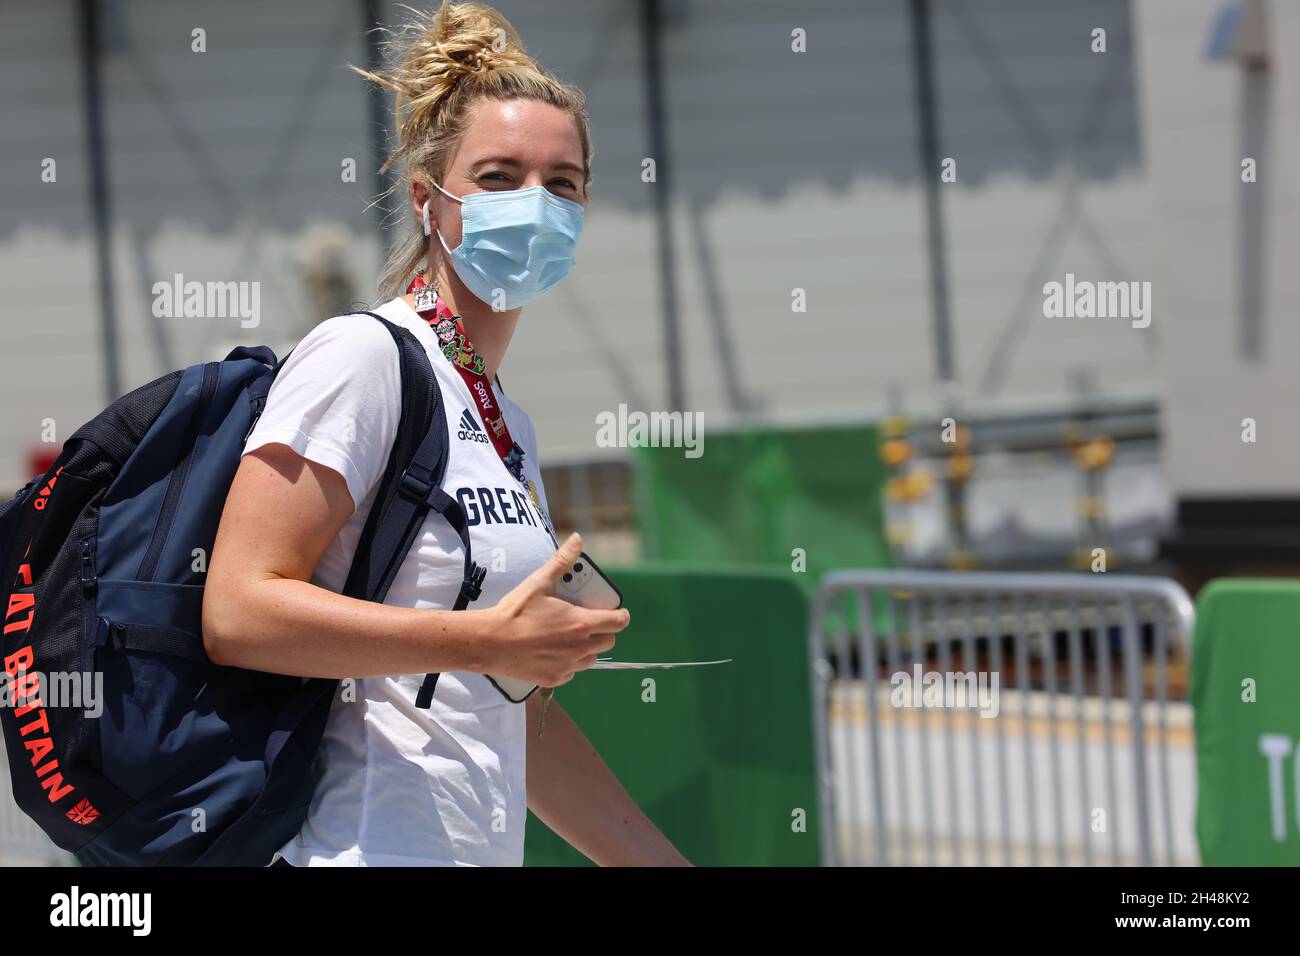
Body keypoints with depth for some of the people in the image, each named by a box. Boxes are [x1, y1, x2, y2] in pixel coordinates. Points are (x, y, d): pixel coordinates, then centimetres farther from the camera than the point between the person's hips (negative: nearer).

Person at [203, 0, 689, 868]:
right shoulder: (359, 355, -8)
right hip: (362, 849, -8)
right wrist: (489, 641, -20)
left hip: (484, 851, 8)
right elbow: (237, 611, -19)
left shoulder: (511, 428, 16)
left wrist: (661, 861, 15)